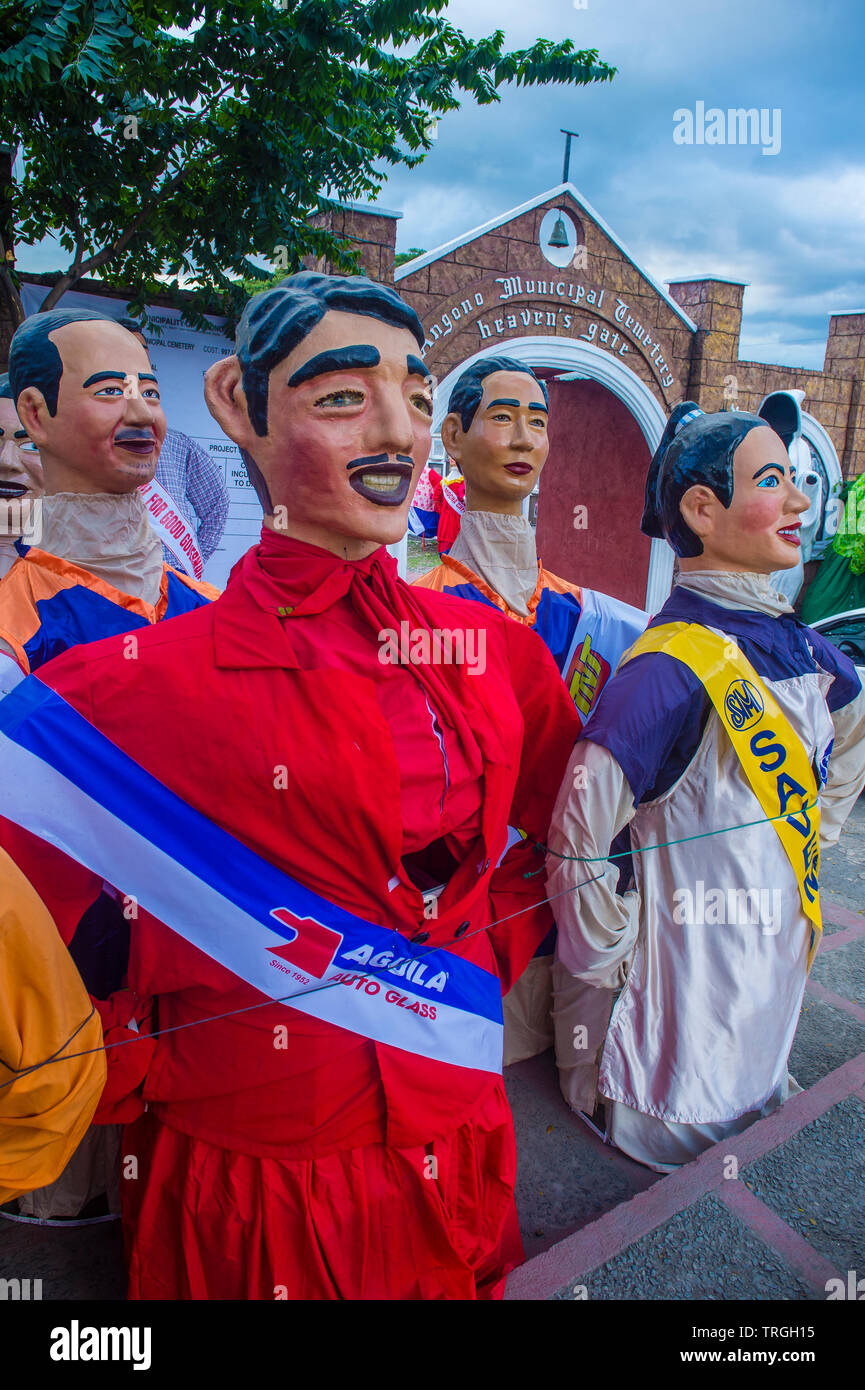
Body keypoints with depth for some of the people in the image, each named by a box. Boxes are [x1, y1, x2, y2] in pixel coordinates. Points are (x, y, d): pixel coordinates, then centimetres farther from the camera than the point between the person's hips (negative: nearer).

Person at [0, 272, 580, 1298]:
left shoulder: (495, 648, -5)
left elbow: (564, 822, 11)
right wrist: (135, 1082, -8)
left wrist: (494, 955, 2)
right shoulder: (132, 689, -18)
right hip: (246, 1184, -3)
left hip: (455, 1157, 4)